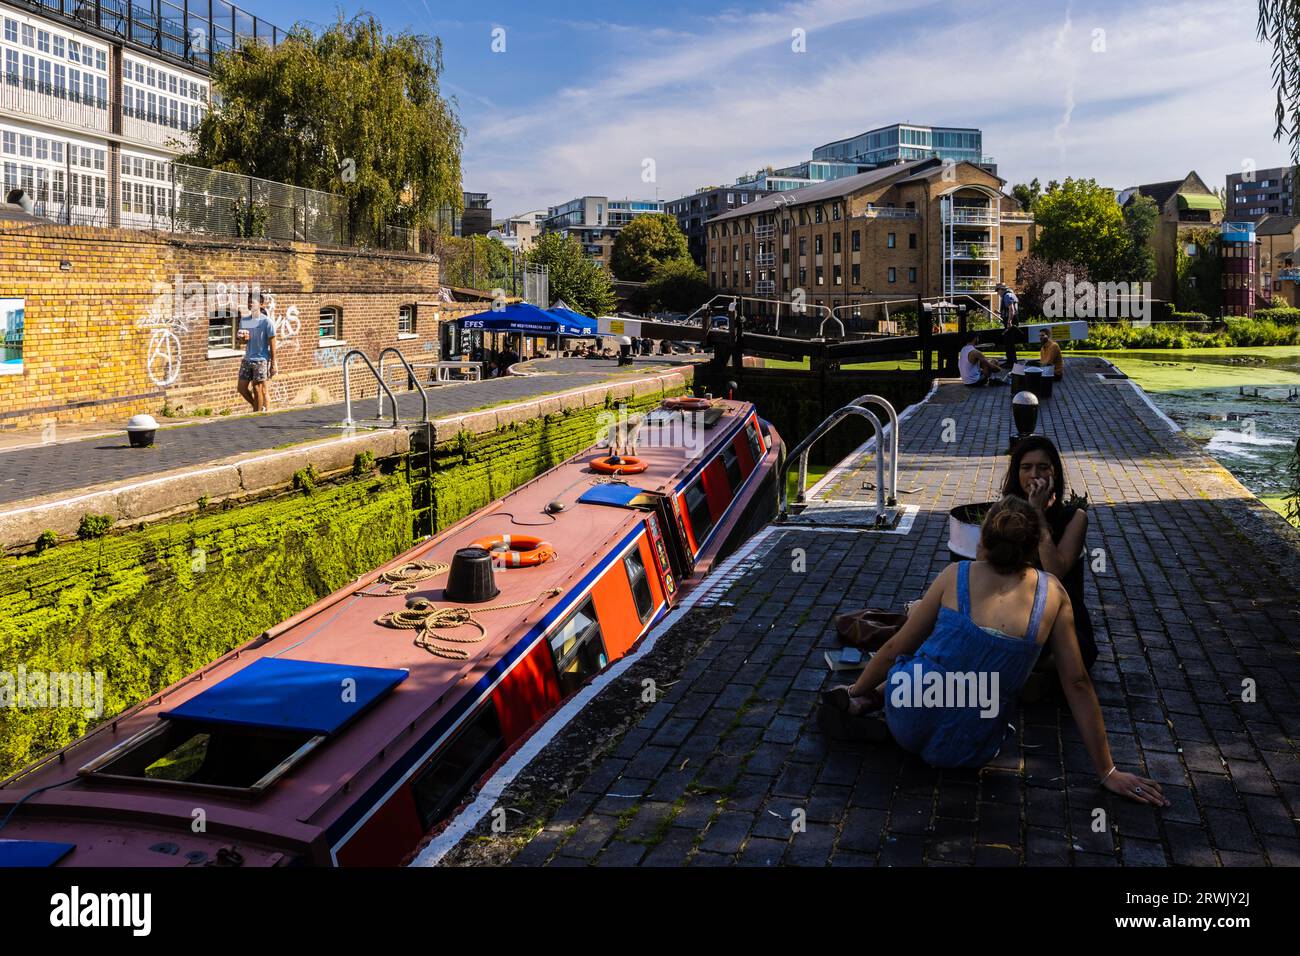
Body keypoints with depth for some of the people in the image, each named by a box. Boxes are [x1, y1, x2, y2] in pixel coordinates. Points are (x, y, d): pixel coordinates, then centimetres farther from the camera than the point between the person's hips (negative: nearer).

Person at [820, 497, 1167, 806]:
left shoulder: (956, 575, -5)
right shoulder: (1053, 594, -4)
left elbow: (895, 649, 2)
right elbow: (1077, 684, -1)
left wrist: (855, 692, 19)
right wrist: (1107, 771, 6)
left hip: (909, 722, 0)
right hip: (965, 751, 0)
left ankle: (863, 704, 15)